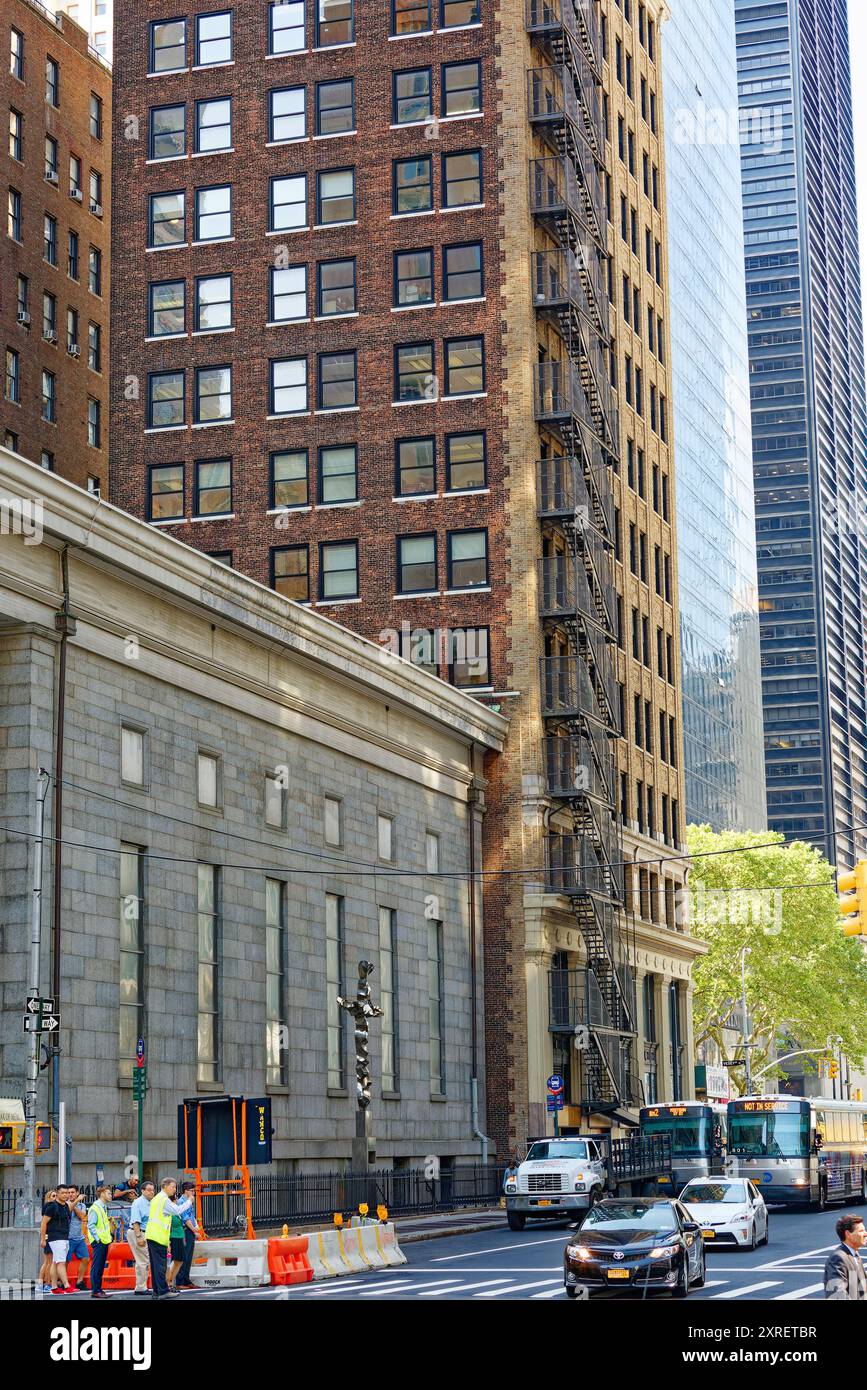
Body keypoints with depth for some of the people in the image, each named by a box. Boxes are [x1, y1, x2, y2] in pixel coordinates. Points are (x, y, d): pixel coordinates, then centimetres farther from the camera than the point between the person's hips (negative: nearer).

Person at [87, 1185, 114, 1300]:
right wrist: (97, 1238, -19)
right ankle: (95, 1291, -8)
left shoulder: (104, 1208, 17)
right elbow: (91, 1226, -16)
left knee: (101, 1267, 12)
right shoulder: (95, 1208, -11)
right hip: (99, 1242, -9)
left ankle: (99, 1289, 16)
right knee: (96, 1267, -8)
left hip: (105, 1241, 9)